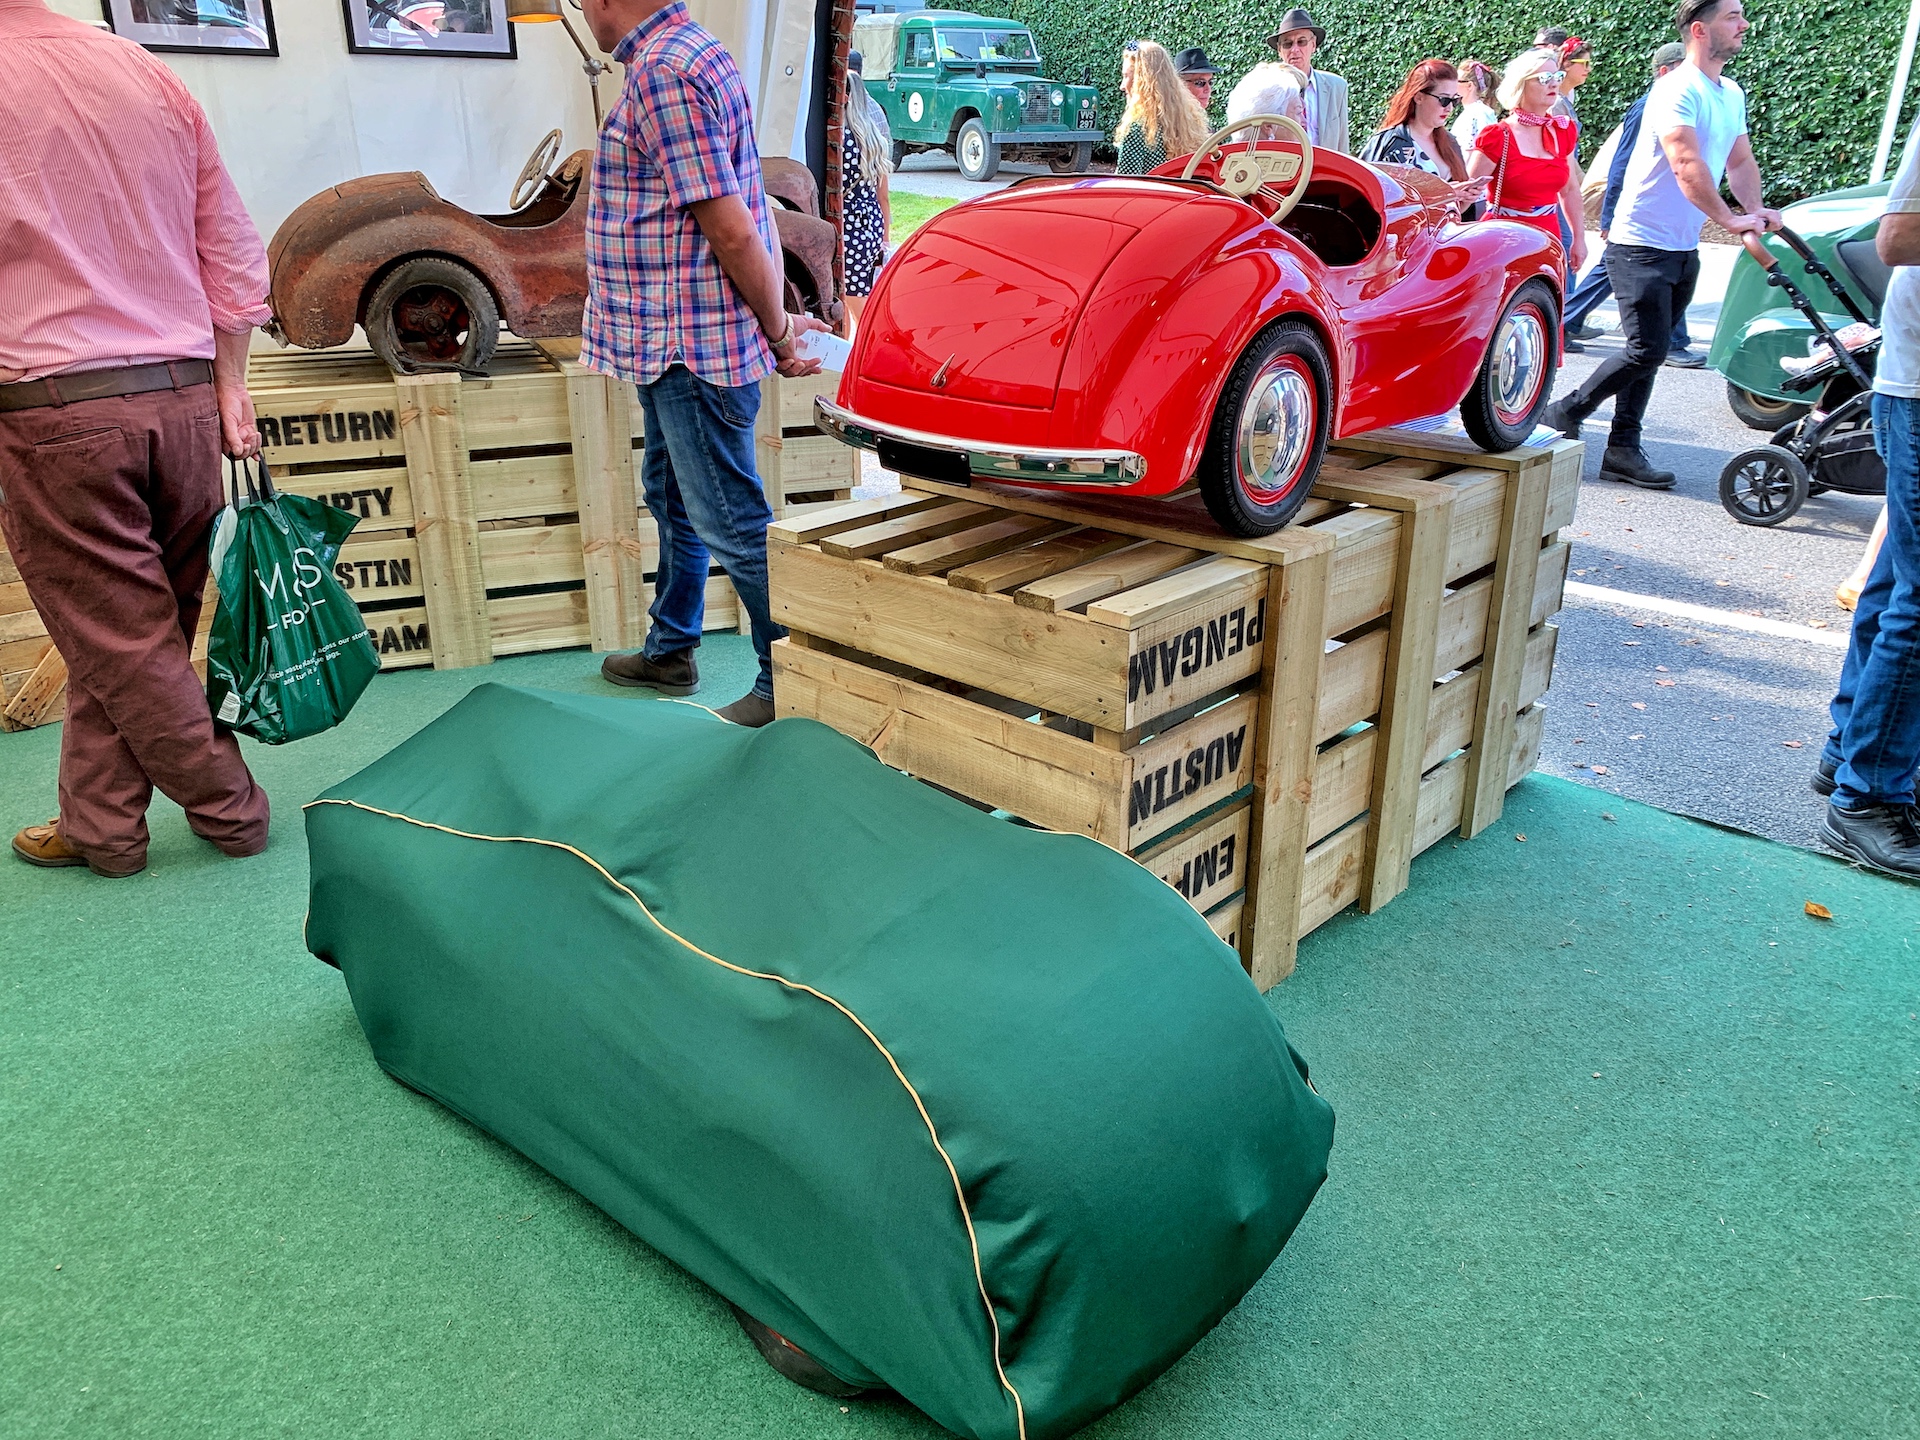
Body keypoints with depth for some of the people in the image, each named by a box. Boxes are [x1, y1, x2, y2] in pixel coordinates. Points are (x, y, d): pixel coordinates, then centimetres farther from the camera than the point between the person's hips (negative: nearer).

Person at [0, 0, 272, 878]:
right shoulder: (149, 74, 8)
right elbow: (235, 254, 10)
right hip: (183, 395, 5)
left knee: (120, 640, 6)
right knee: (128, 629, 13)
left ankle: (231, 812, 15)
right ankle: (97, 824, 24)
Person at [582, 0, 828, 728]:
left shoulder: (663, 73, -19)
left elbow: (733, 232, -22)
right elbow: (738, 218, 13)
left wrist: (779, 333, -12)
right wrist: (779, 321, 13)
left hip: (694, 347, -11)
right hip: (669, 342, 11)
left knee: (730, 521, -3)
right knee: (673, 498, 21)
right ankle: (670, 650, 36)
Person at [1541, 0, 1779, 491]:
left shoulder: (1732, 95, 15)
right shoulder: (1677, 90, -14)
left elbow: (1740, 161, 17)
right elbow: (1687, 165, -25)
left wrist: (1756, 210, -2)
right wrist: (1729, 219, -29)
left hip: (1684, 248, 9)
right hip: (1641, 245, -9)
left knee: (1650, 350, 8)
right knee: (1648, 349, -13)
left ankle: (1623, 450, 11)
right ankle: (1565, 414, 3)